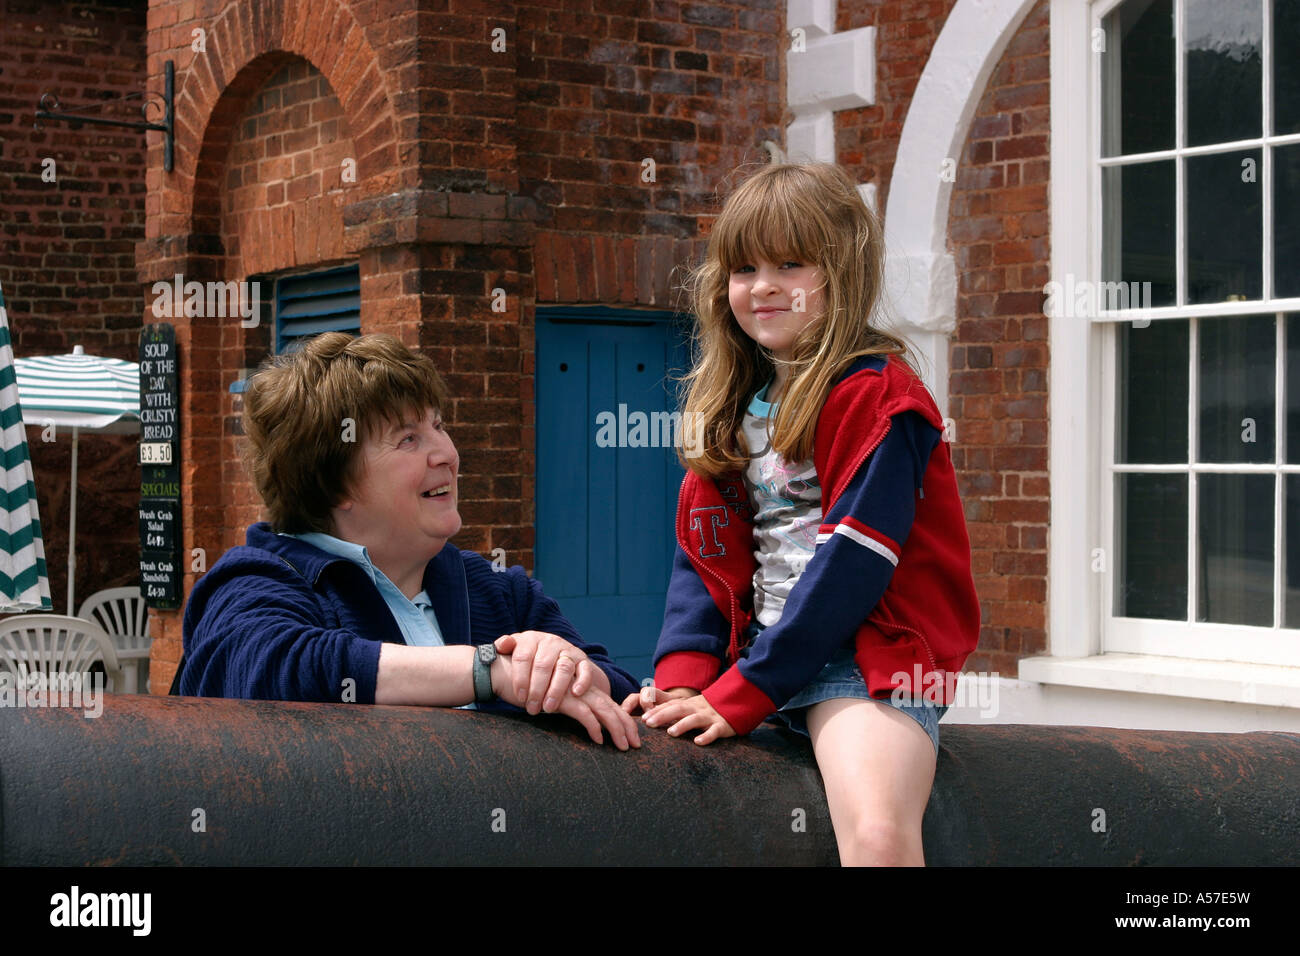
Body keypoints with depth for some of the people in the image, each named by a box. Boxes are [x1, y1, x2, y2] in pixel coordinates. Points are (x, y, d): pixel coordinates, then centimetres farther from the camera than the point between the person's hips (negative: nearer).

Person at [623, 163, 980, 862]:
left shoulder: (876, 397, -8)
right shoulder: (733, 401, 16)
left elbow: (851, 565, -16)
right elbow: (702, 548, 10)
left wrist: (740, 694, -19)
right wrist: (682, 676, -7)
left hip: (869, 651, -7)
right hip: (754, 644, 8)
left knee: (878, 833, -31)